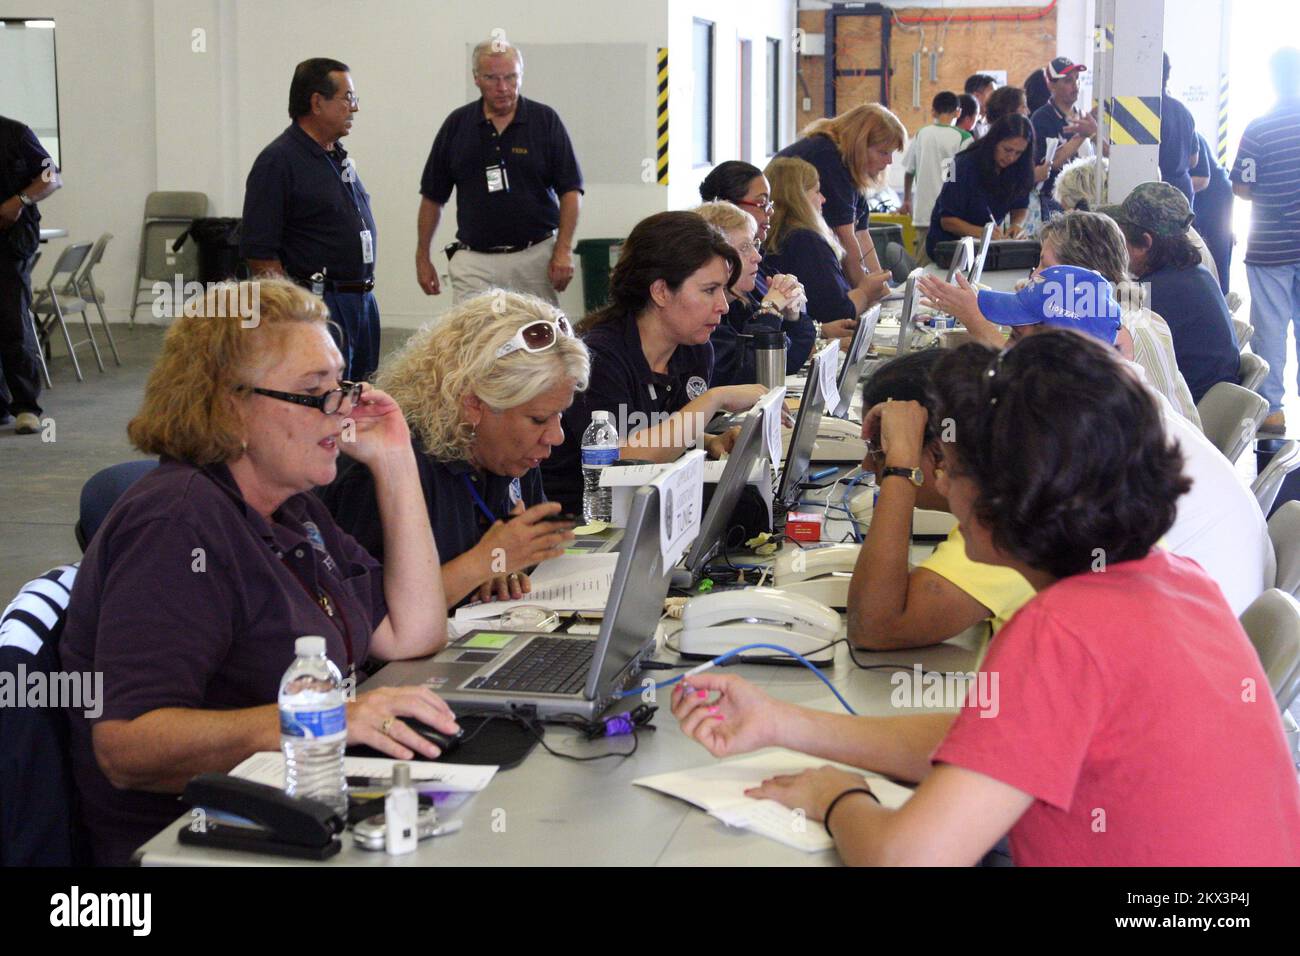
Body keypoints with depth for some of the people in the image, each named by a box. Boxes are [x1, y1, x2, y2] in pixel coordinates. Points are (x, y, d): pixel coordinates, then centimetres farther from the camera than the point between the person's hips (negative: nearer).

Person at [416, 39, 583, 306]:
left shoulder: (546, 121, 1)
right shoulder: (457, 125, 6)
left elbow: (570, 190, -1)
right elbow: (433, 196, 11)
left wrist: (564, 249, -11)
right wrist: (422, 257, 9)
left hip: (536, 256, -1)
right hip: (474, 263, 1)